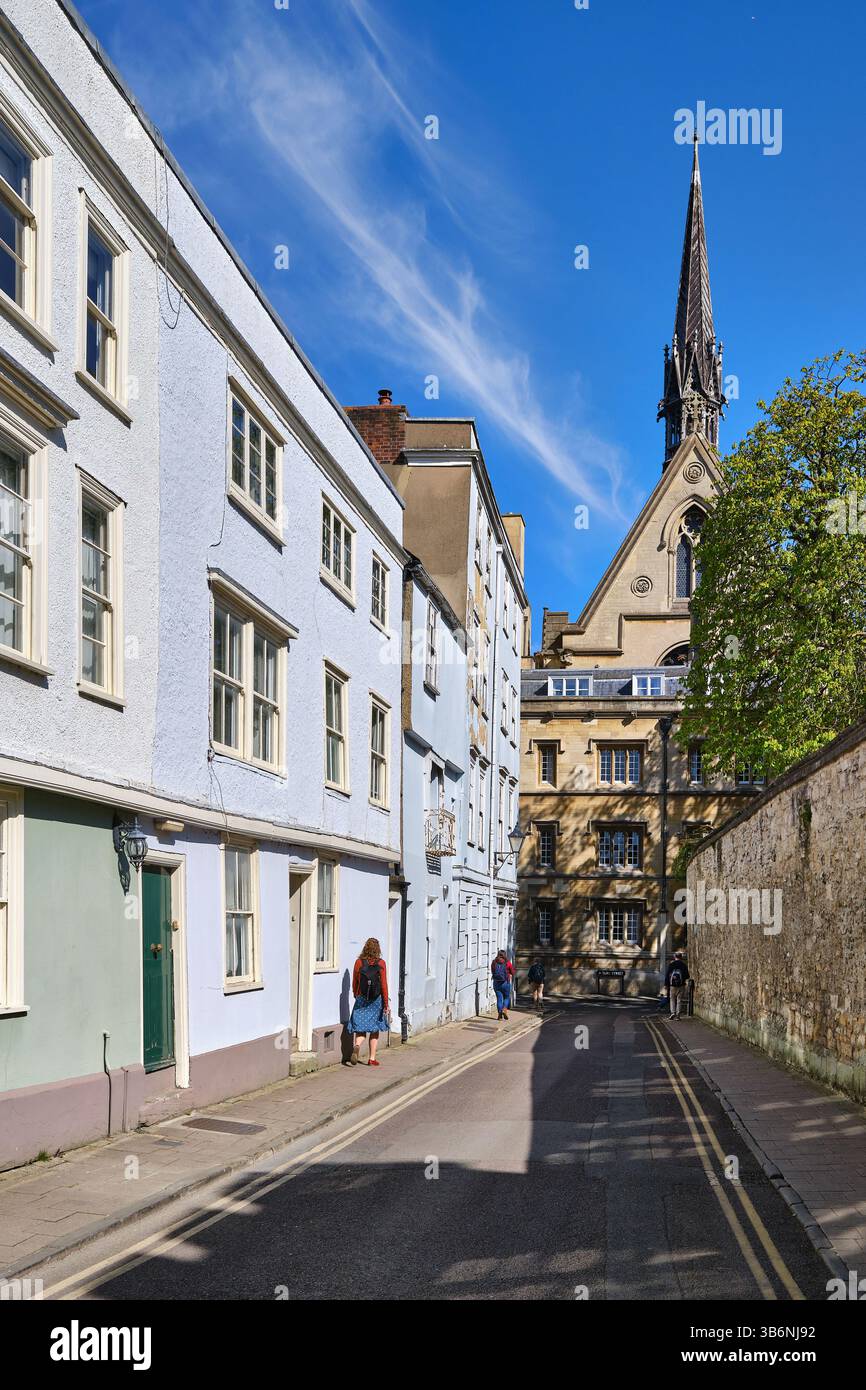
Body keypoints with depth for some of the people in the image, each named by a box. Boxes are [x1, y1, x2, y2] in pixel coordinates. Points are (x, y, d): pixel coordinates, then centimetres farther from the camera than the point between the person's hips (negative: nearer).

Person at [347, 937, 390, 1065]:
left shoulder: (359, 962, -3)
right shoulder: (381, 963, -7)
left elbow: (354, 983, 5)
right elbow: (384, 985, -6)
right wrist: (386, 1003, 0)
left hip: (361, 1000, 1)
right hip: (376, 1000, -1)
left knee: (361, 1028, 6)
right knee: (374, 1030, 11)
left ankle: (356, 1045, -25)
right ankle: (372, 1059, 13)